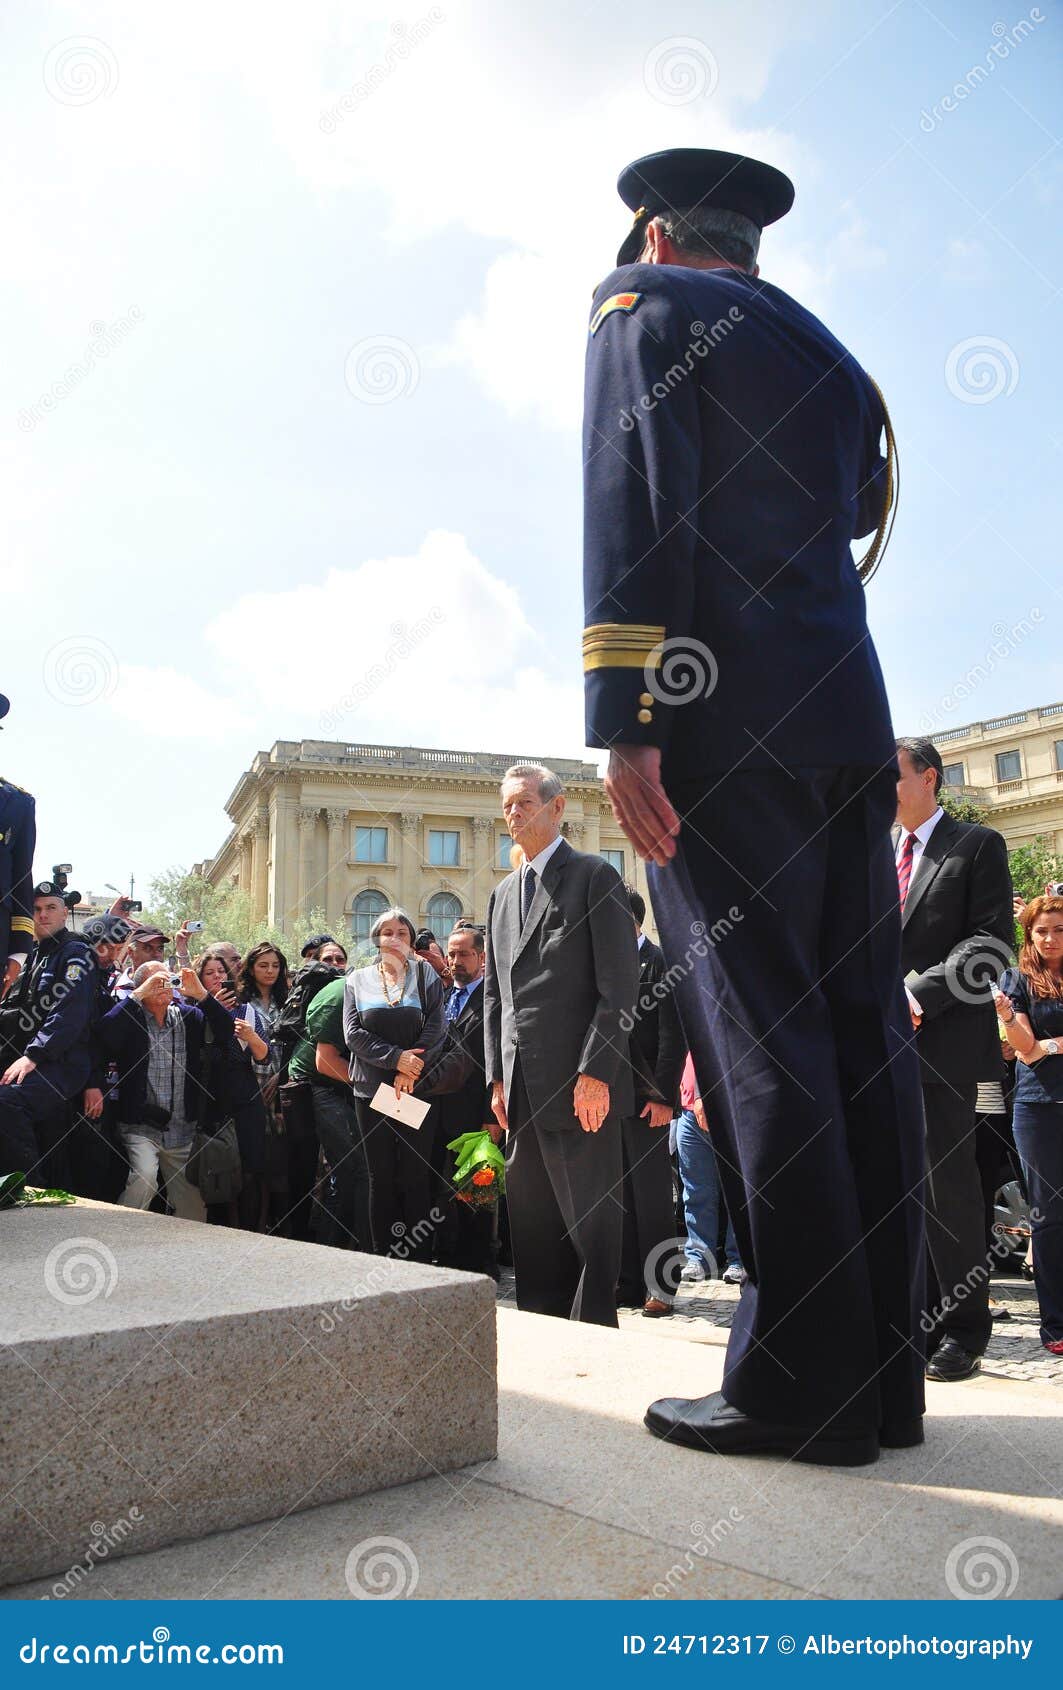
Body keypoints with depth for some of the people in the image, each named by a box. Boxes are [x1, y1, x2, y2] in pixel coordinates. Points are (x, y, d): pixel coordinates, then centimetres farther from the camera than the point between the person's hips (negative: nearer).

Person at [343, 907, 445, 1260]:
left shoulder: (425, 975, 8)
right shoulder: (358, 979, 11)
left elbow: (435, 1027, -2)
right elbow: (353, 1034, 1)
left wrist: (409, 1073, -12)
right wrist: (396, 1057, -12)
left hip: (417, 1088, -1)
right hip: (372, 1089, 1)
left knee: (415, 1176, -1)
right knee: (381, 1177, 5)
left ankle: (420, 1259, 4)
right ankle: (384, 1255, 11)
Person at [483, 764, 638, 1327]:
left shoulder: (595, 876, -4)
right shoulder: (503, 892, 18)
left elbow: (619, 985, -10)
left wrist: (595, 1073, -16)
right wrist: (498, 1077, 11)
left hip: (578, 1086, -7)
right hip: (522, 1090, 7)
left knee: (590, 1222, 0)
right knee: (532, 1226, 12)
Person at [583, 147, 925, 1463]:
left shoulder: (643, 306, 8)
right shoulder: (826, 352, 26)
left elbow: (634, 504, -8)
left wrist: (621, 723, -15)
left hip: (723, 716, -6)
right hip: (849, 718, 7)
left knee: (758, 1033, -8)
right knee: (858, 1031, 3)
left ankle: (800, 1381, -4)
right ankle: (884, 1374, 9)